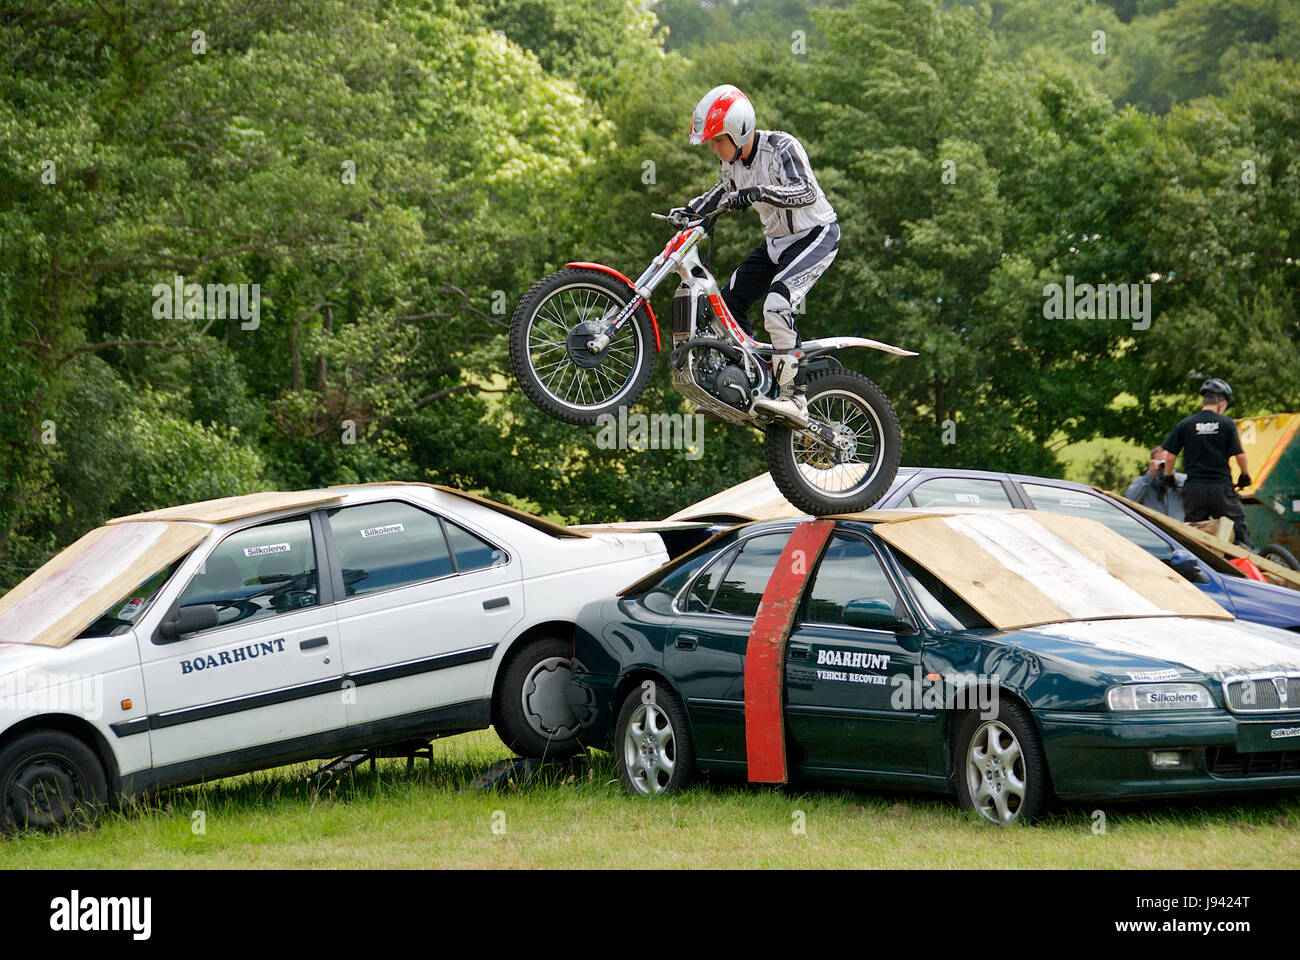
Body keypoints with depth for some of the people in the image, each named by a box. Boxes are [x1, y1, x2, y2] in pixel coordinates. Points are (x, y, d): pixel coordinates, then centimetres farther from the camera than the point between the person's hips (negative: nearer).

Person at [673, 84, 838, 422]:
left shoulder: (780, 147, -23)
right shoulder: (732, 161, 1)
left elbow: (807, 193, -37)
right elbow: (726, 189, 25)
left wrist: (760, 192, -47)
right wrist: (691, 210, 10)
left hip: (815, 235, -9)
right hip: (776, 241, 9)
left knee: (777, 305, -28)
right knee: (729, 303, 3)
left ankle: (793, 396, -28)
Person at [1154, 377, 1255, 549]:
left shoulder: (1186, 424, 4)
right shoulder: (1226, 424, -1)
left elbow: (1169, 457, 2)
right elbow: (1240, 456, -5)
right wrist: (1245, 475, 14)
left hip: (1194, 490, 2)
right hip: (1221, 488, -2)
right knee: (1239, 530, 7)